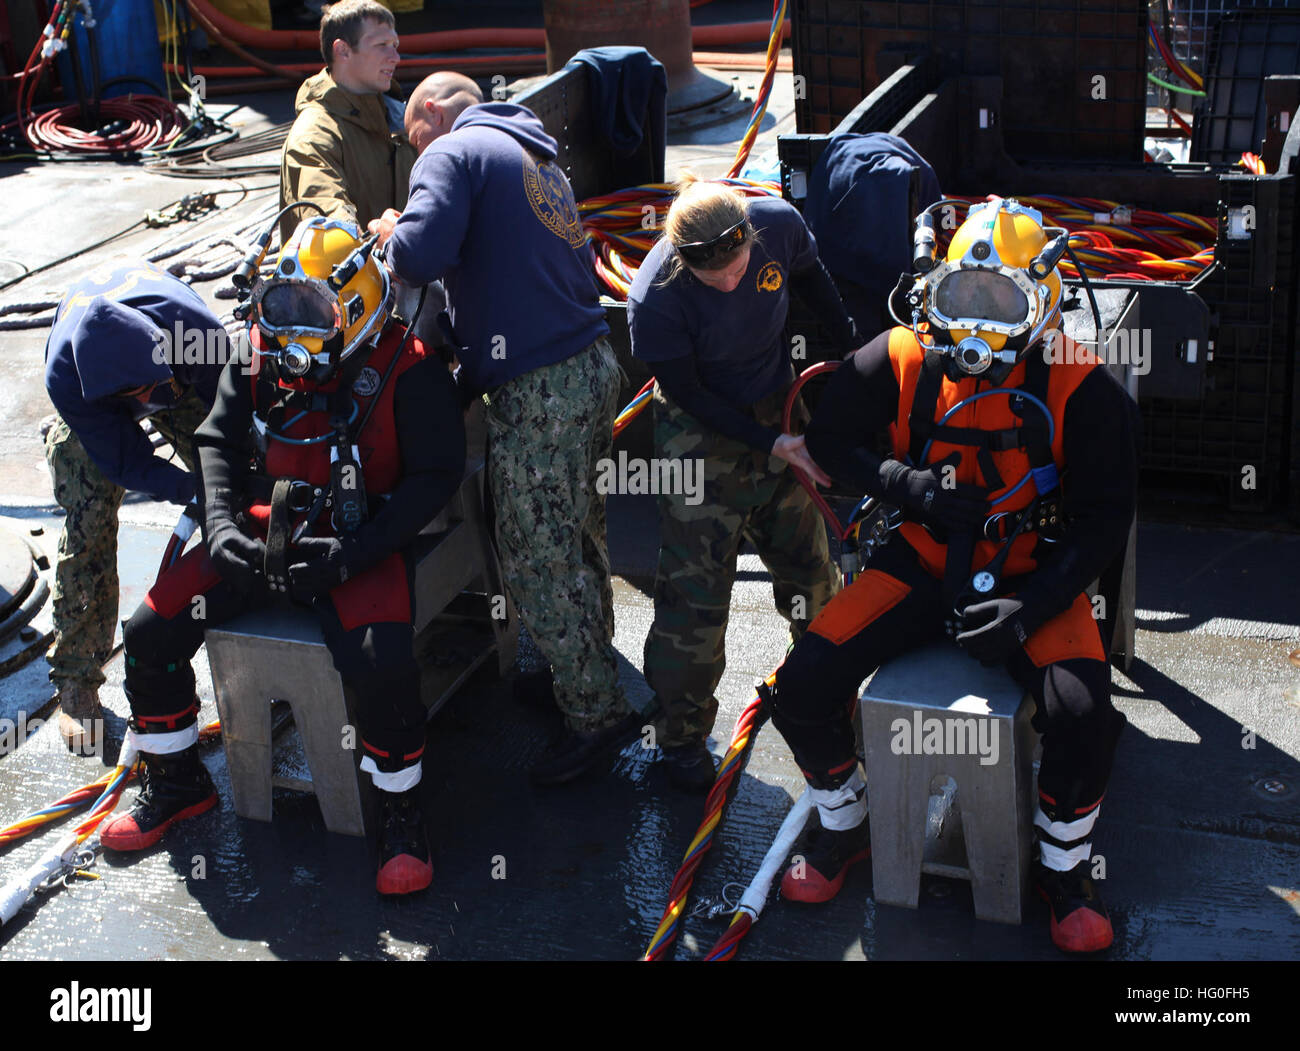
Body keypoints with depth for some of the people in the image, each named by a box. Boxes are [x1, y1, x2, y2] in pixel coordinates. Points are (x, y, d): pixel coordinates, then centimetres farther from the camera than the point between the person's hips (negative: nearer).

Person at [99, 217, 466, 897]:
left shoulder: (408, 371, -10)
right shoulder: (260, 362, 6)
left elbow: (436, 475, -11)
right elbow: (219, 442, 15)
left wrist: (354, 552, -20)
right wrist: (221, 523, -4)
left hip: (361, 541, -5)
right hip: (263, 531, 5)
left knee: (381, 663, -32)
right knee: (151, 633, -5)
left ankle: (401, 814, -6)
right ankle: (177, 786, 19)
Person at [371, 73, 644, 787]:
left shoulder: (453, 151, -4)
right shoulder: (537, 158, 23)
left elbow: (422, 253, -22)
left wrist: (392, 233, 2)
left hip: (538, 389, -9)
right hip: (592, 364, 9)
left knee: (537, 559, 0)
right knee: (576, 535, 20)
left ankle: (596, 713, 7)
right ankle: (590, 668, 33)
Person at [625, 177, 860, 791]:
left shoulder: (777, 224, -20)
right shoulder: (654, 300, -30)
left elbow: (810, 277, 5)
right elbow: (687, 393, -18)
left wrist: (851, 348, 11)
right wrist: (768, 443, -20)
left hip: (779, 412, 5)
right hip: (702, 433, -4)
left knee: (808, 561, 16)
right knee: (695, 587, -4)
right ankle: (682, 734, 15)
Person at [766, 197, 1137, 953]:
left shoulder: (1082, 390, -12)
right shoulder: (902, 360, -6)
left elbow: (1103, 520, -9)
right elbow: (832, 438, 7)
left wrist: (1028, 609, -21)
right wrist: (910, 486, -13)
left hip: (1033, 574, -2)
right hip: (927, 562, 3)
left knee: (1081, 711, -27)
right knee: (805, 685, -13)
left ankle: (1065, 869, 3)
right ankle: (845, 828, 16)